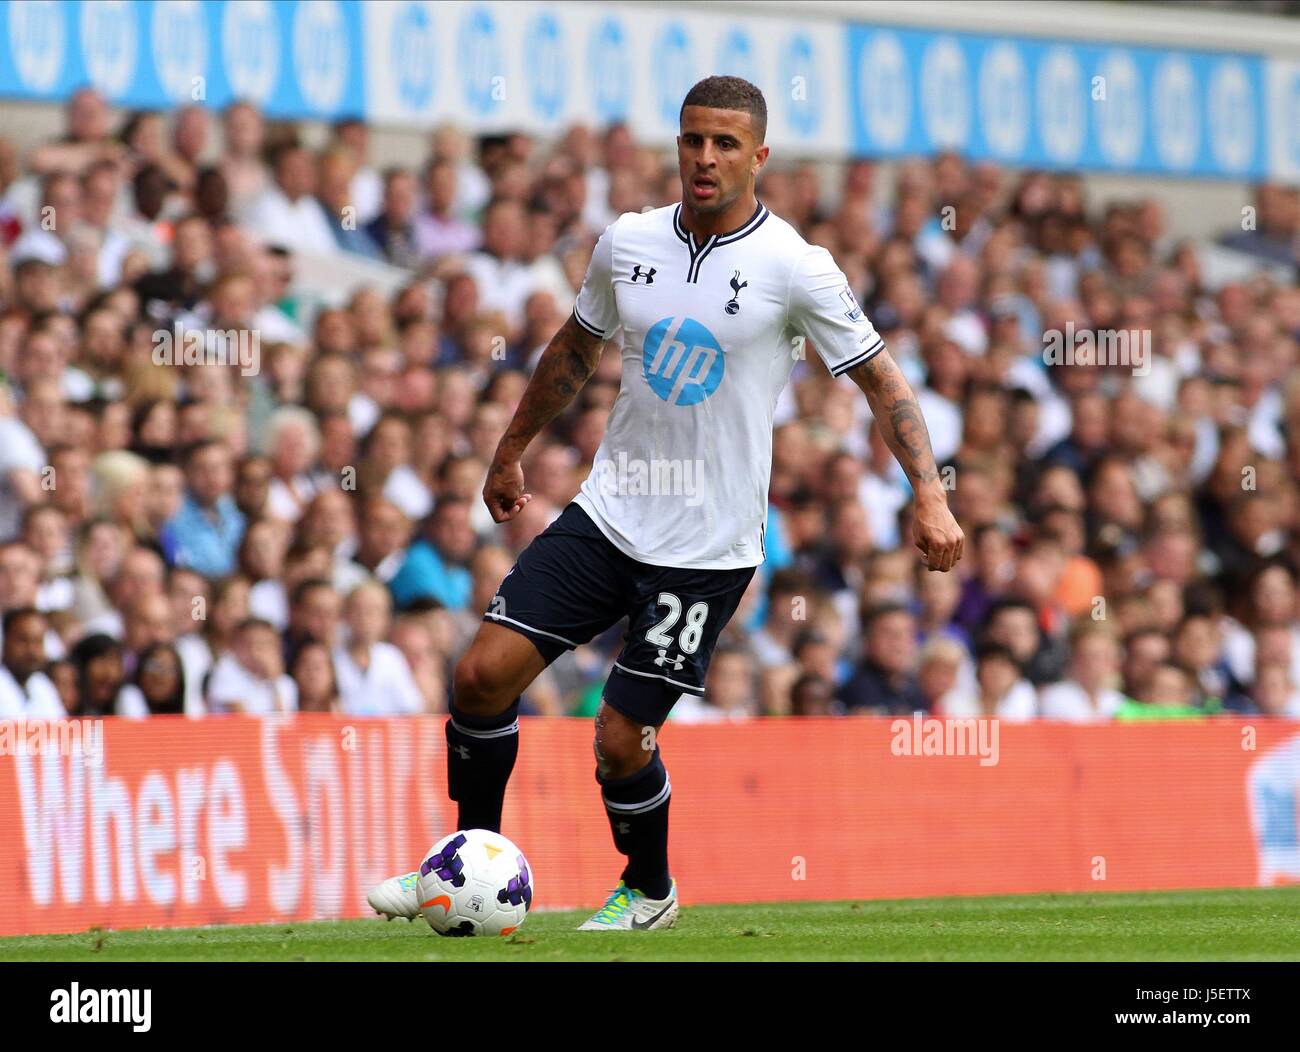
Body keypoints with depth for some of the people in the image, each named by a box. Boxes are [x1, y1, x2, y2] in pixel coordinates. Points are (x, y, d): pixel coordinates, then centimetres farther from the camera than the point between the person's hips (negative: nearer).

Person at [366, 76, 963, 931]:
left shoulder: (795, 268, -11)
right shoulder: (628, 243, 3)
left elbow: (882, 380, -5)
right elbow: (577, 348, 20)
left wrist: (931, 498, -15)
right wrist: (511, 452, 28)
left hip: (709, 548, -4)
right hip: (609, 513, 4)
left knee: (622, 738, -6)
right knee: (484, 672, -7)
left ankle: (649, 892, 23)